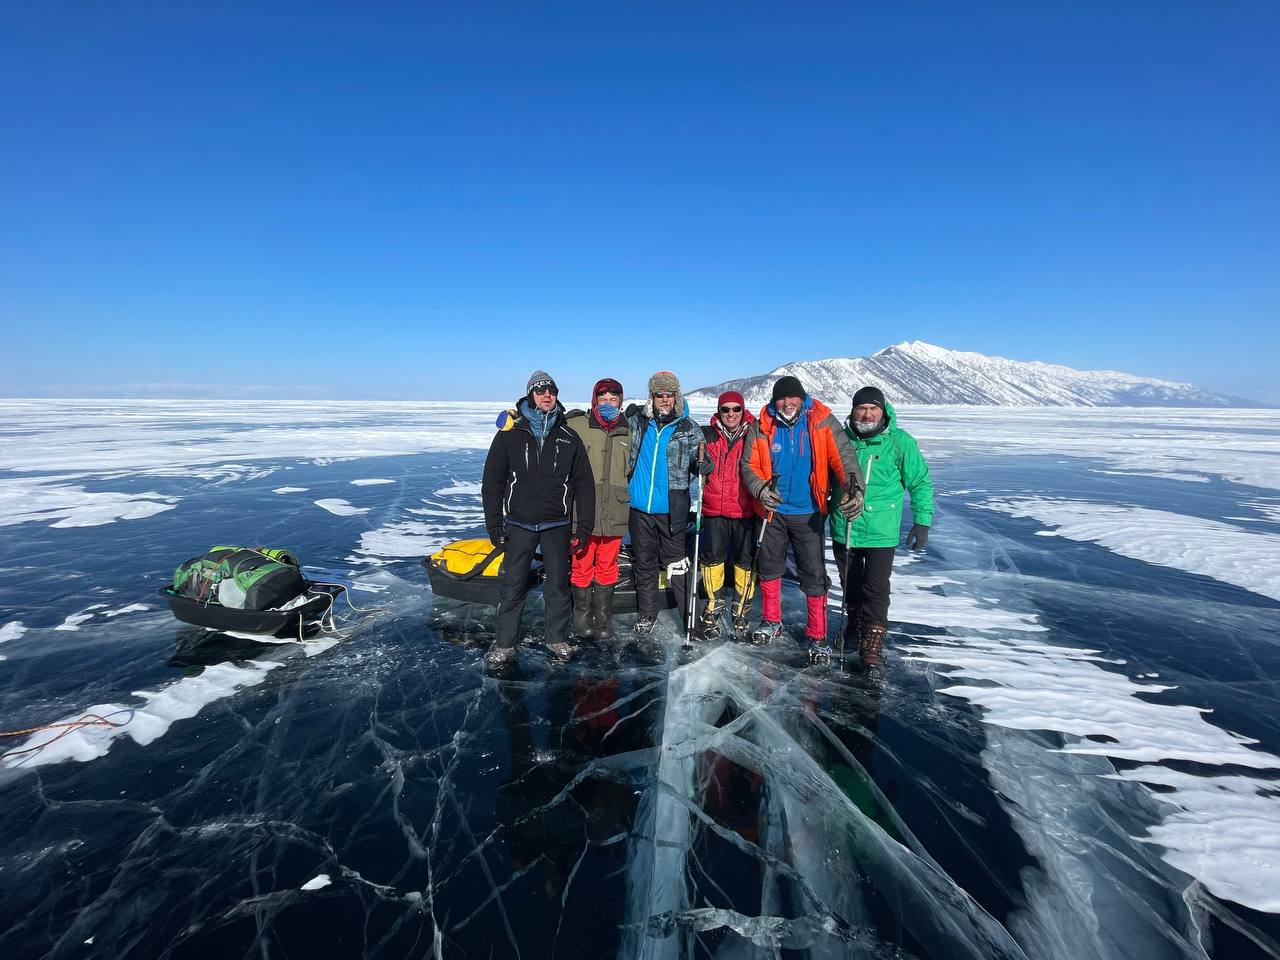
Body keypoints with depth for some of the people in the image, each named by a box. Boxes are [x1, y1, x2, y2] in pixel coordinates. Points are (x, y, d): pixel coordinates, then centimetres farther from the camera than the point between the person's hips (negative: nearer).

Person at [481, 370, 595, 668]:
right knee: (513, 586, 2)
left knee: (558, 584, 8)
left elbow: (584, 485, 5)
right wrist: (494, 526, -3)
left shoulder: (569, 437, 4)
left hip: (557, 524, 1)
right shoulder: (509, 434, 0)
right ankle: (504, 644, 16)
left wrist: (583, 527, 1)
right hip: (519, 523, -1)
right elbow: (492, 482, 1)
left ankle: (557, 639, 25)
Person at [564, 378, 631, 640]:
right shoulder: (576, 425, -2)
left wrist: (628, 500, 18)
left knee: (607, 567, 11)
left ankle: (604, 616, 25)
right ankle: (582, 615, 26)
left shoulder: (627, 432, 11)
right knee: (582, 565, 7)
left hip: (614, 514, 3)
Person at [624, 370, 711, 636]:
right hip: (639, 507, 2)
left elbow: (695, 463, 3)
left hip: (672, 509, -2)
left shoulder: (689, 428, 1)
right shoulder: (636, 421, 5)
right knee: (643, 563, 13)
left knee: (676, 564, 0)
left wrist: (702, 464, -17)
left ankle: (690, 616, 13)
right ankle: (647, 614, 29)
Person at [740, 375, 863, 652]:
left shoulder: (822, 421, -9)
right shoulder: (762, 427, -5)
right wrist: (761, 488, -23)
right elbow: (749, 465, -4)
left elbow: (843, 455, -17)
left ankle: (817, 634, 16)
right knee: (769, 567, 15)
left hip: (808, 513, -2)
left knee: (814, 574, 2)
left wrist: (854, 486, -34)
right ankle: (771, 622, 34)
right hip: (773, 511, 2)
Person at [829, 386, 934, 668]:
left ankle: (872, 645, 5)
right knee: (850, 584, 18)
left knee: (876, 589, -6)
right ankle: (855, 625, 39)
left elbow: (921, 483, 1)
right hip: (842, 528, 4)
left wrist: (922, 521, -2)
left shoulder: (900, 442, -7)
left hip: (881, 531, -3)